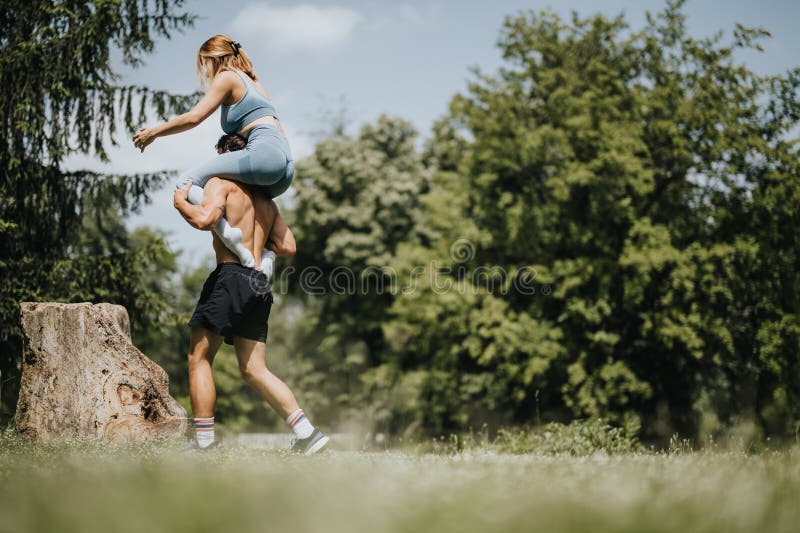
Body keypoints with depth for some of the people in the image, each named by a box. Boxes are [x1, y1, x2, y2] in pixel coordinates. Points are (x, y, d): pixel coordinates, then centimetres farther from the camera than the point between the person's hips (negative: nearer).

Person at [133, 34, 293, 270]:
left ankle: (228, 232, -30)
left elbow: (193, 118, -4)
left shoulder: (227, 78, 7)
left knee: (188, 182, -7)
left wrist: (153, 132, 6)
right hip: (287, 168, 9)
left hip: (265, 153, -9)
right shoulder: (253, 82, 32)